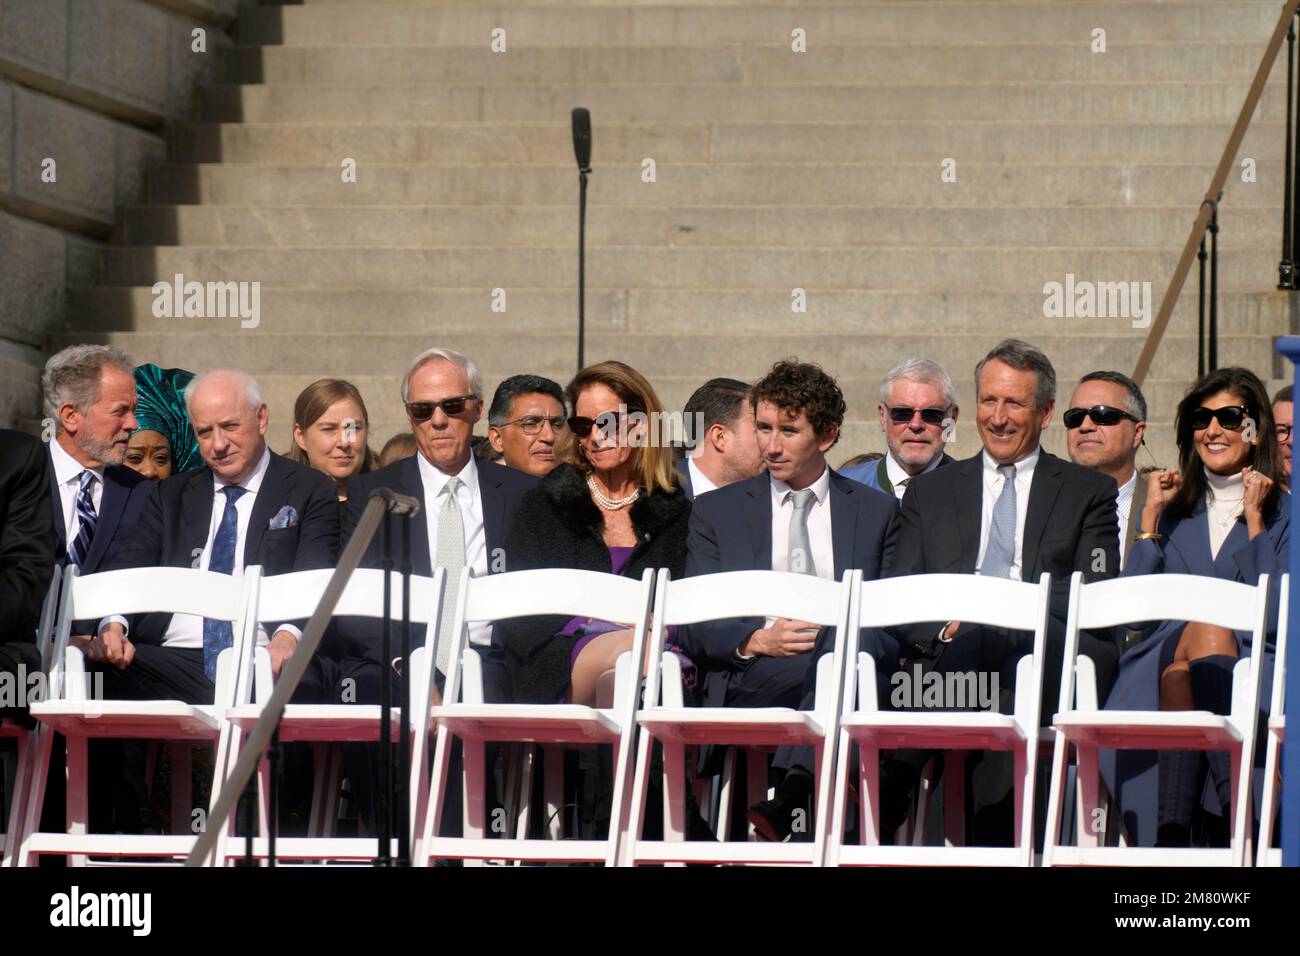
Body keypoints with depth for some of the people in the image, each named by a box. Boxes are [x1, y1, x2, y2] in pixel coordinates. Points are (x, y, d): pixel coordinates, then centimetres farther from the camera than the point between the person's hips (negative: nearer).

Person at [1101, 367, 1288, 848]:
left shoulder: (1283, 515, 13)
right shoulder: (1175, 513, 22)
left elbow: (1277, 618, -4)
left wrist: (1253, 520, -3)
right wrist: (1151, 517, 6)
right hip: (1158, 674, 2)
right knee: (1203, 631, -33)